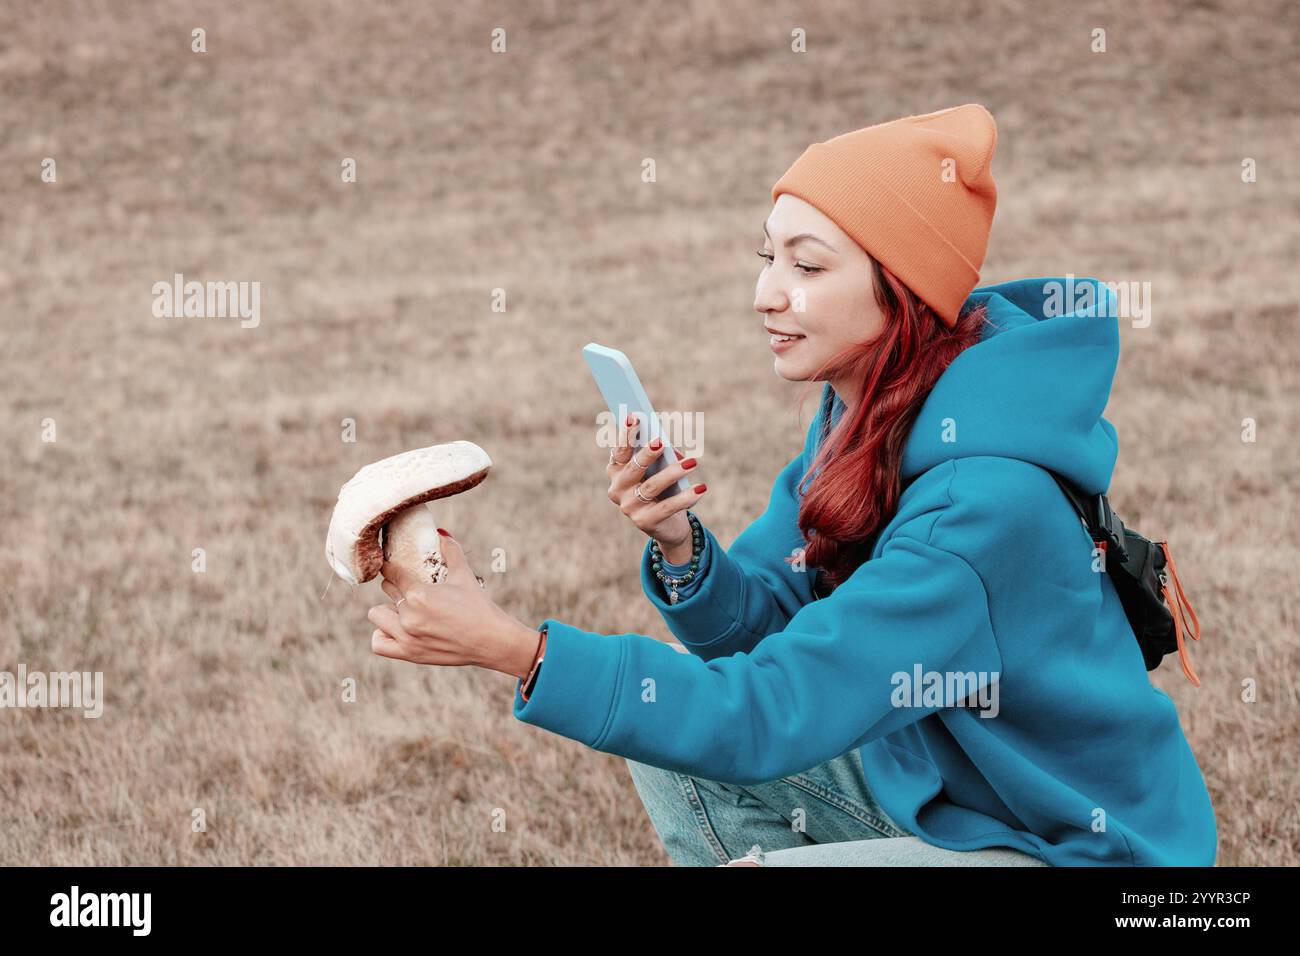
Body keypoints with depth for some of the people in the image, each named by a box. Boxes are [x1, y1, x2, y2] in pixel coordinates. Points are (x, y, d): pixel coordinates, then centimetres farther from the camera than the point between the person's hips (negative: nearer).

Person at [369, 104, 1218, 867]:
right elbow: (766, 616, 1)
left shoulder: (987, 498, -30)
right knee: (673, 696, 3)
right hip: (928, 782, 9)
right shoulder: (862, 405, -3)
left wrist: (512, 648, -35)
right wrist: (679, 549, -20)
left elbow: (772, 713, -32)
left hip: (1078, 844, -8)